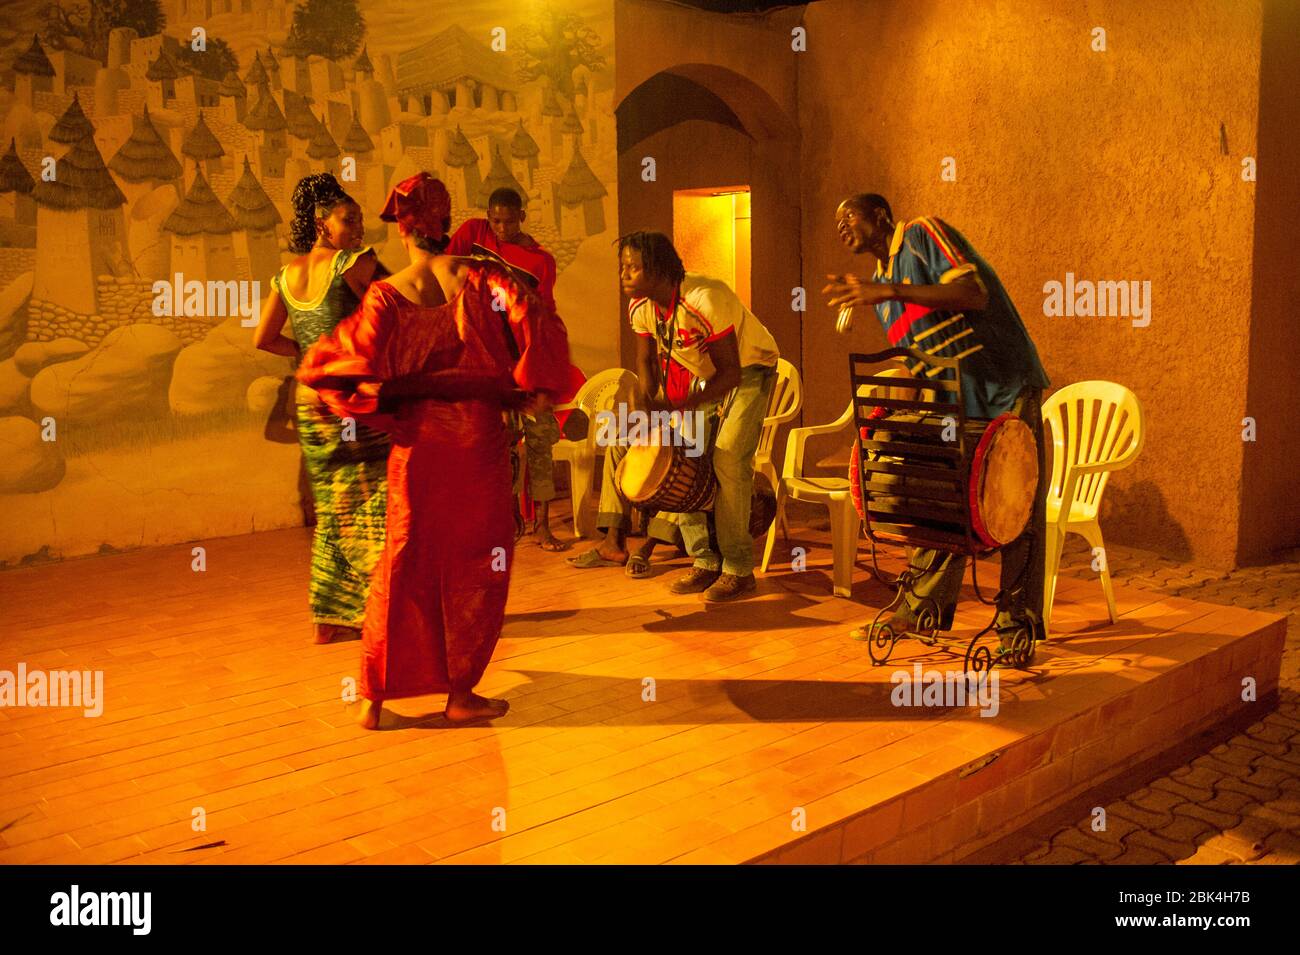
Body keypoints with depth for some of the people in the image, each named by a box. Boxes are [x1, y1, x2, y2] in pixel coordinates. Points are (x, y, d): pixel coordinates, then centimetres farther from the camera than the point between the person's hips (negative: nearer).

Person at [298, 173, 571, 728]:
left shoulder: (386, 295, -3)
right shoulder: (479, 279, -6)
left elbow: (325, 366, -8)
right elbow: (536, 324, -17)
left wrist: (388, 398, 6)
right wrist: (531, 388, -4)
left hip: (416, 445, 2)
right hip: (478, 439, -1)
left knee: (404, 566, 12)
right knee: (475, 564, 10)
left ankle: (375, 697, 16)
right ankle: (460, 693, 15)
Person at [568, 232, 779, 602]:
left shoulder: (706, 300, -33)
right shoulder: (640, 307, -12)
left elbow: (731, 373, -31)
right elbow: (646, 360, 4)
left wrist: (676, 407, -38)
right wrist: (649, 408, -13)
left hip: (749, 370, -7)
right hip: (703, 374, 7)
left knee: (728, 457, -22)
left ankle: (738, 570, -12)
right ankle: (705, 561, 7)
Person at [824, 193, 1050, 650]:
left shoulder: (924, 234, -4)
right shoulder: (882, 289, 17)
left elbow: (973, 293, -20)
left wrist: (890, 291, -22)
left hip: (1004, 386, -7)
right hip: (950, 403, 7)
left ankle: (1018, 620, 6)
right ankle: (922, 608, 17)